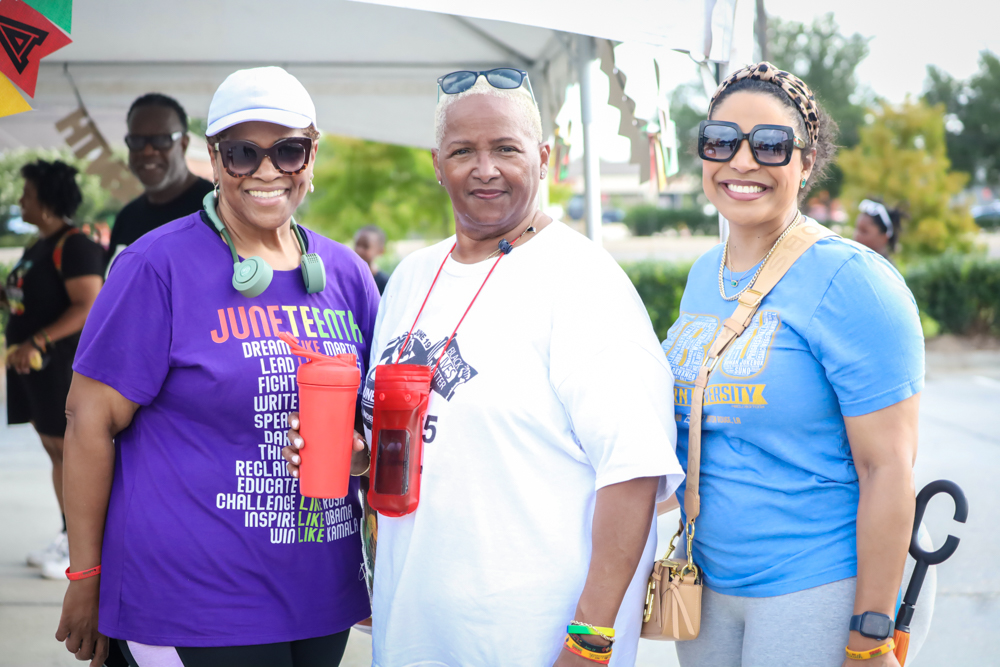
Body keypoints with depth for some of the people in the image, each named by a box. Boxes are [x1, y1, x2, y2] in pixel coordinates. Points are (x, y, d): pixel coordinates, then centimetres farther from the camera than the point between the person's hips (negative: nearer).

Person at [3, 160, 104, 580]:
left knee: (70, 451, -5)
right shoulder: (38, 248, 15)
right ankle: (68, 539, 20)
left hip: (63, 365, -9)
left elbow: (88, 308, -22)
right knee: (55, 450, 13)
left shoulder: (73, 247, -14)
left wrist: (38, 341, -28)